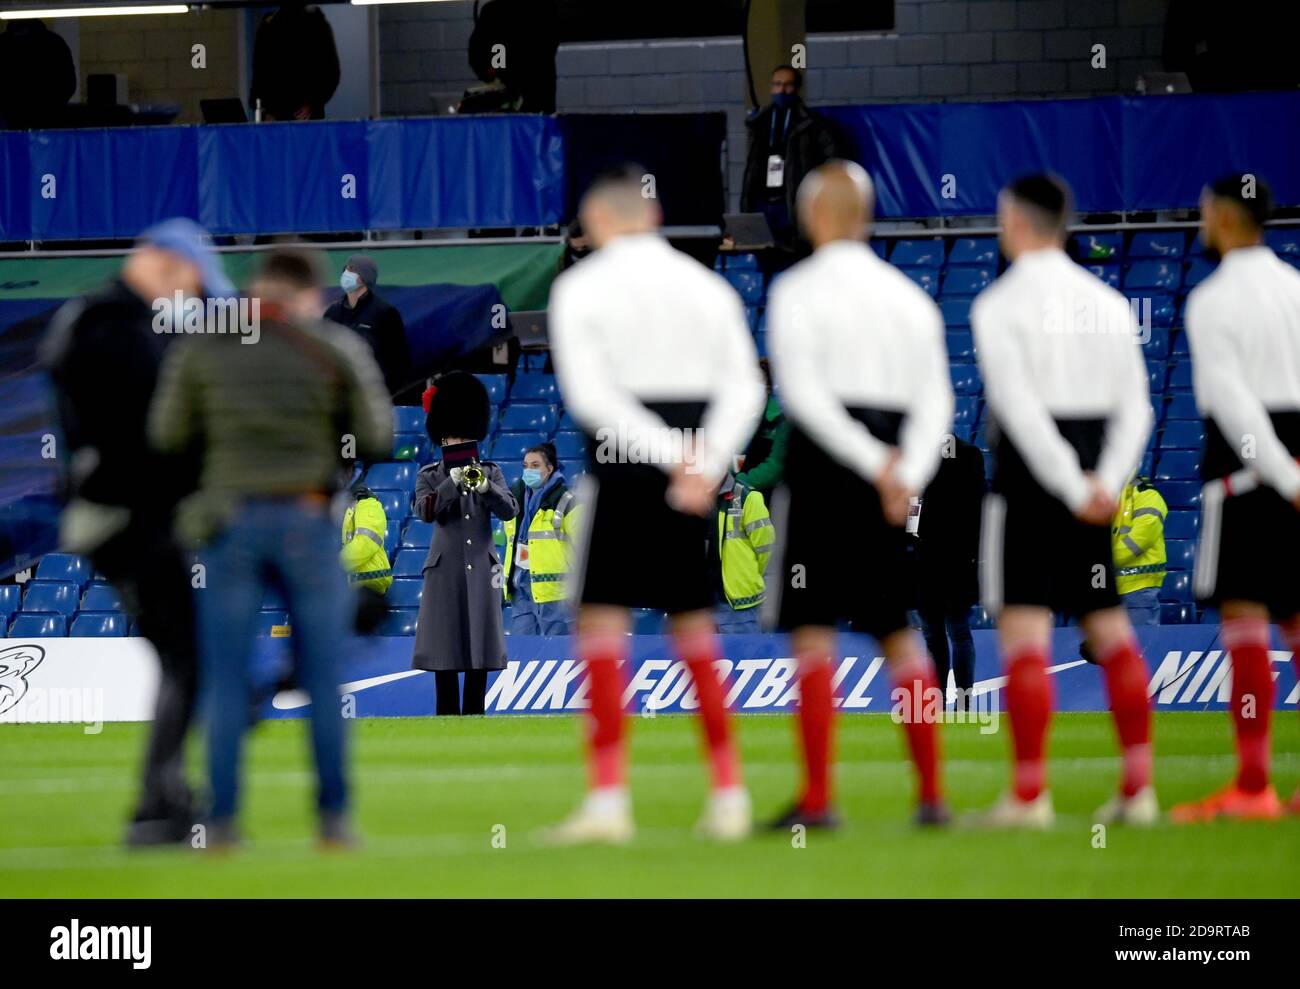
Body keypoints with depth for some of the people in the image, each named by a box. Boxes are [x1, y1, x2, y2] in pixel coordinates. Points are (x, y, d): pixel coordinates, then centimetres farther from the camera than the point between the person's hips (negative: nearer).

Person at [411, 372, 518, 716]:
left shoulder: (490, 472, 9)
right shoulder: (429, 476, 5)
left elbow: (510, 510, -5)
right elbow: (425, 511, -13)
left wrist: (484, 486, -23)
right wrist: (453, 482, -23)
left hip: (481, 570, 2)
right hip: (445, 571, -2)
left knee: (480, 650, 2)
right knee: (445, 650, -3)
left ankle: (475, 715, 6)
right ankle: (447, 718, 0)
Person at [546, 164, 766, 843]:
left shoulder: (580, 287, -1)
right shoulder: (707, 286, 11)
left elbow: (588, 392, -13)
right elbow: (745, 386, 1)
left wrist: (672, 454, -17)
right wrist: (704, 465, -9)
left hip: (620, 467, -4)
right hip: (699, 471, 4)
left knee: (601, 622, -1)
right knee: (693, 623, 13)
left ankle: (608, 798, -10)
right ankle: (728, 793, 9)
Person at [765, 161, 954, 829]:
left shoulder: (798, 290, -4)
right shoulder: (910, 296, 12)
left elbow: (802, 391, -15)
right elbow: (936, 400, 4)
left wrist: (875, 464, -15)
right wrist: (906, 475, -6)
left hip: (822, 466, -5)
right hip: (894, 478, 5)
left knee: (813, 630, -5)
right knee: (897, 631, 12)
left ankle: (817, 798, -11)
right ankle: (931, 792, 8)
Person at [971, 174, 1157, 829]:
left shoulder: (998, 307, -8)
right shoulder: (1109, 303, 10)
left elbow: (1019, 408, -17)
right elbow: (1135, 407, 3)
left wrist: (1075, 488, -15)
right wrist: (1105, 485, -5)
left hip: (1029, 480, -6)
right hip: (1096, 481, 6)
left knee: (1023, 633, -6)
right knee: (1110, 631, 10)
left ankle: (1029, 793, -11)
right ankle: (1138, 787, 8)